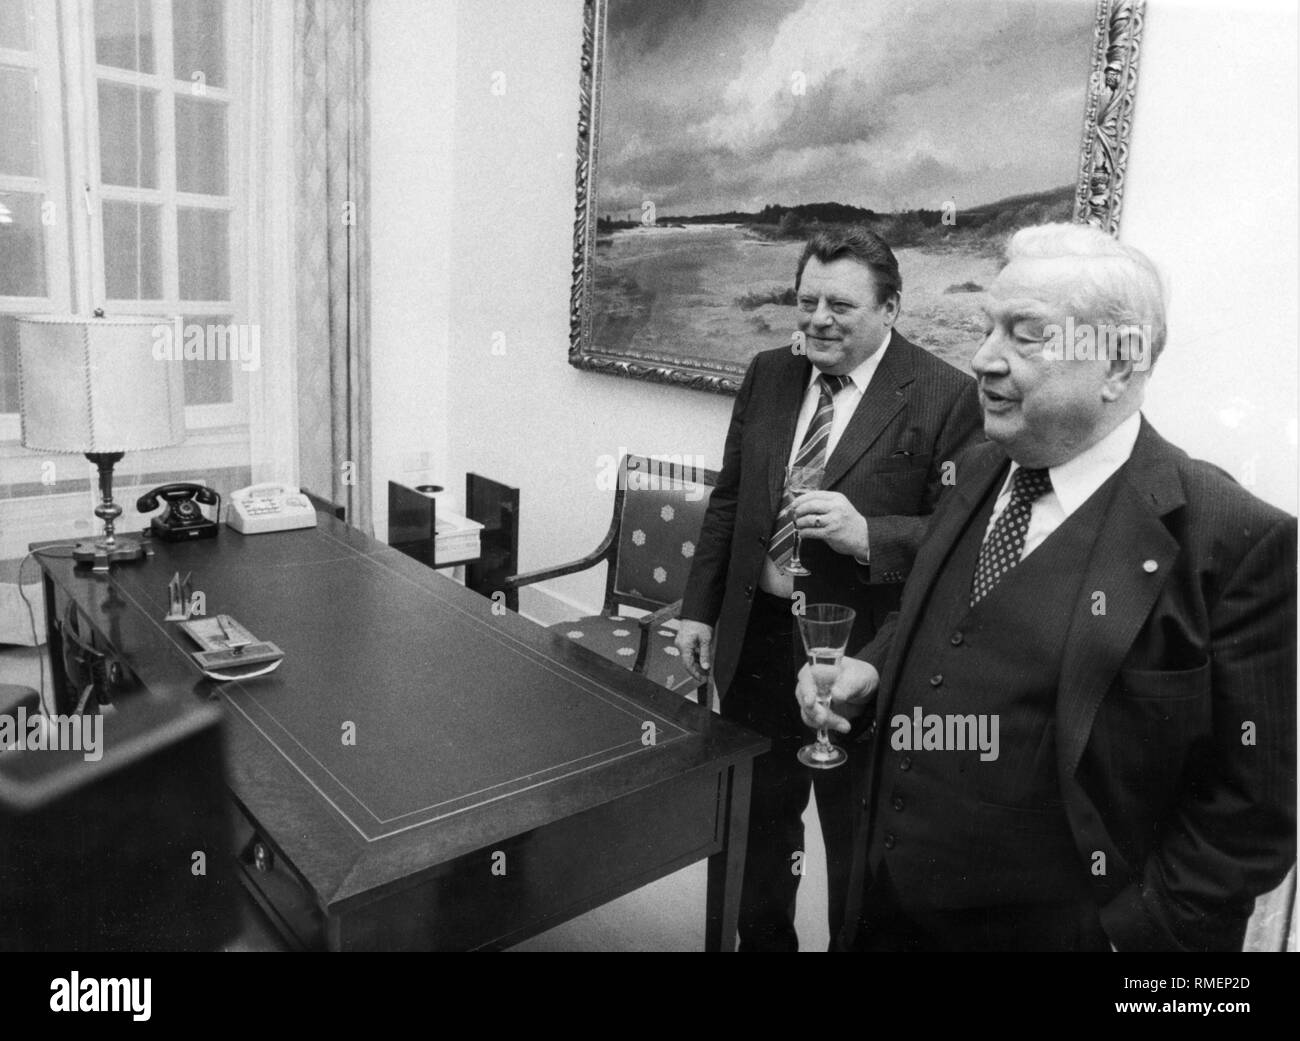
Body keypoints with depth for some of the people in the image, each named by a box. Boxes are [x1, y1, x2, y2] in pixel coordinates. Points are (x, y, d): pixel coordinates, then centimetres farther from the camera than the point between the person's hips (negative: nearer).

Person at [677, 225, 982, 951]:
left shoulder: (947, 396, -12)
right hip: (756, 643, 5)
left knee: (860, 849, 15)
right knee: (758, 826, 23)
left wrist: (865, 534, -28)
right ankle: (762, 939, 47)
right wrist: (700, 608, 7)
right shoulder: (768, 375, 5)